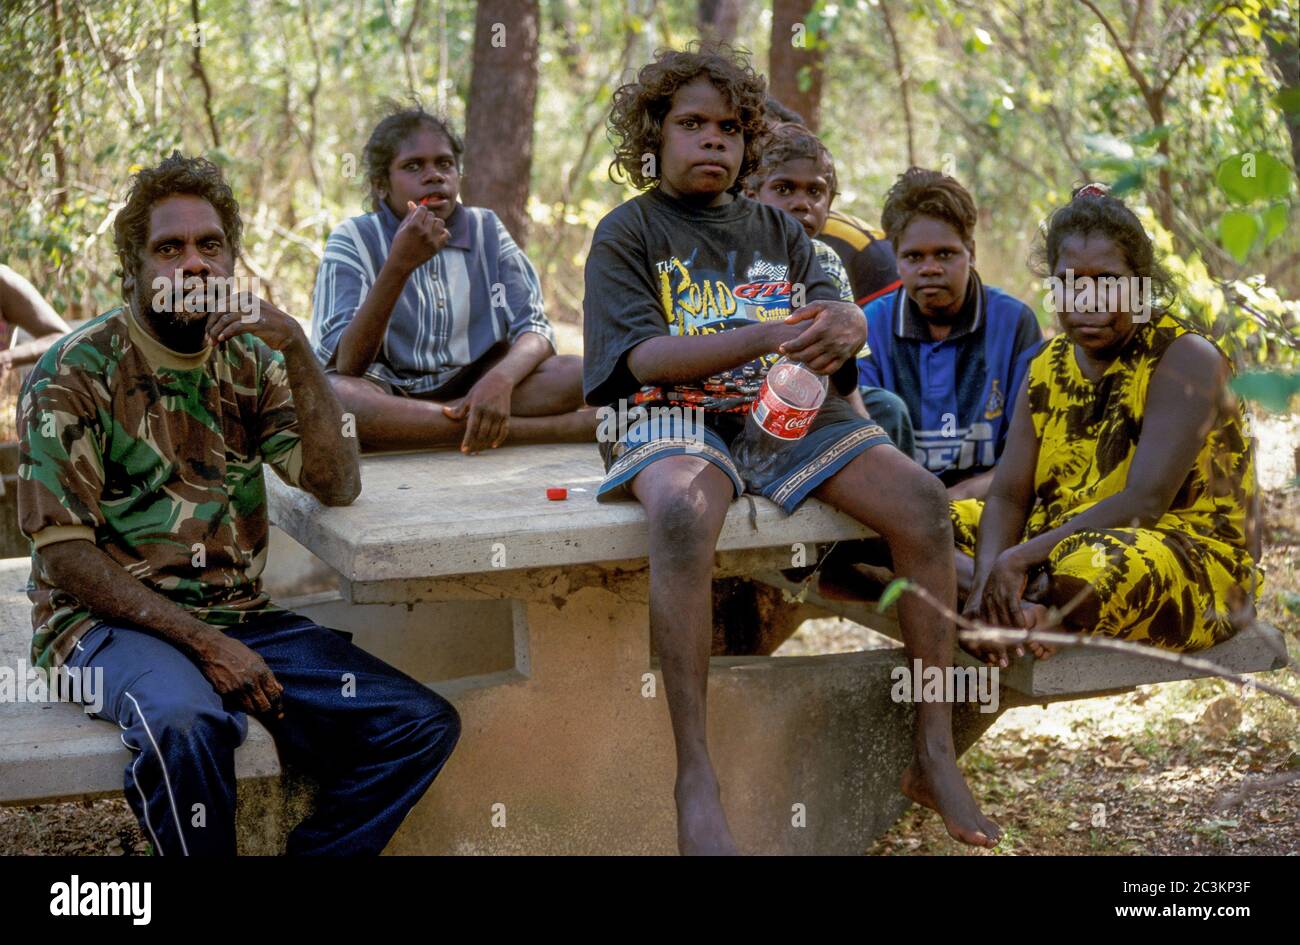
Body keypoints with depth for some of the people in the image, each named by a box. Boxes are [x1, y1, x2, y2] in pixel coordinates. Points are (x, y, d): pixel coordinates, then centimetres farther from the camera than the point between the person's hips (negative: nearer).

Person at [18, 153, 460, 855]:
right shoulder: (75, 371, -5)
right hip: (109, 619, -5)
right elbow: (65, 554, -10)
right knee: (187, 724, -39)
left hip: (238, 614, 5)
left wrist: (295, 348, -13)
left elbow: (337, 485, -3)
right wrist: (201, 642, -18)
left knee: (423, 724, -12)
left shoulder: (248, 360, 10)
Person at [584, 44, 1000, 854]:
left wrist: (845, 324, -21)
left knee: (922, 500, -20)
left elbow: (840, 313, 7)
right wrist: (764, 338, -21)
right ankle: (696, 777, -36)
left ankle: (935, 753, -14)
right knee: (683, 513, -40)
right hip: (679, 419, -4)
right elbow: (643, 357, -7)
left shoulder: (778, 231, 20)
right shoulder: (628, 233, 7)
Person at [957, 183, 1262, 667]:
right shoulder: (1049, 367, 9)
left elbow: (1145, 502, -23)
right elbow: (1008, 495, -1)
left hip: (1194, 563, -7)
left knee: (1091, 568, -40)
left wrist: (1022, 558, -27)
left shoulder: (1186, 359, -12)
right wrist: (988, 582, -22)